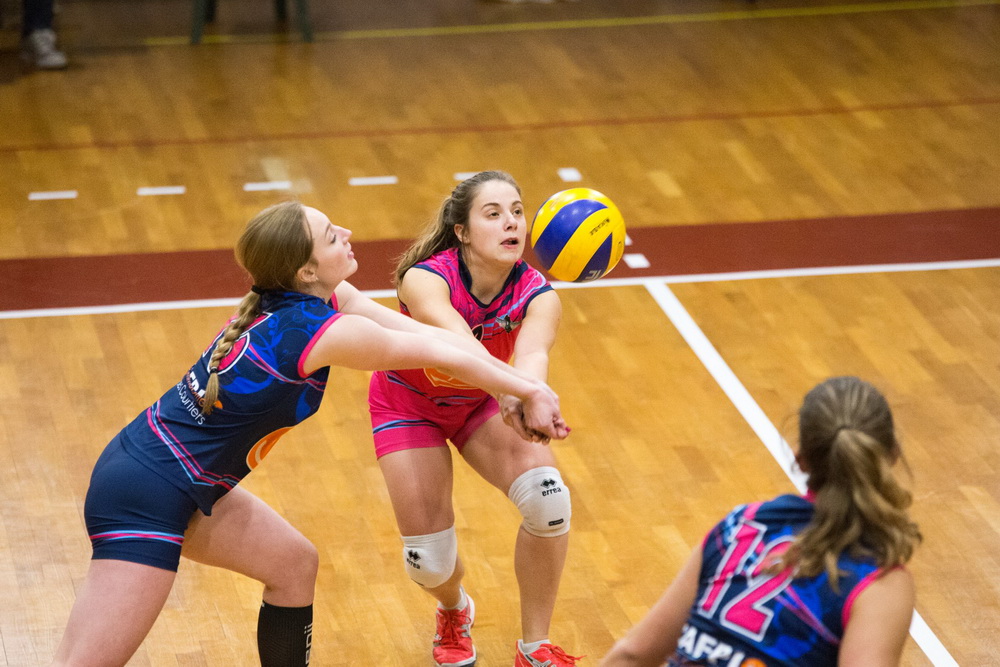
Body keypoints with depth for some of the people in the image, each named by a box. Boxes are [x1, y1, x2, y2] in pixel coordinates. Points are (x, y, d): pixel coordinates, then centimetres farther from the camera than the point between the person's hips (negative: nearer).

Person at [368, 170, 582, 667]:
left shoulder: (537, 296, -27)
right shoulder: (425, 279, -35)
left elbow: (532, 353, -49)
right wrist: (512, 394, -75)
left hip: (482, 401, 2)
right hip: (409, 403, -2)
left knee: (548, 499, -24)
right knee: (430, 563, -8)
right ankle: (454, 612, 32)